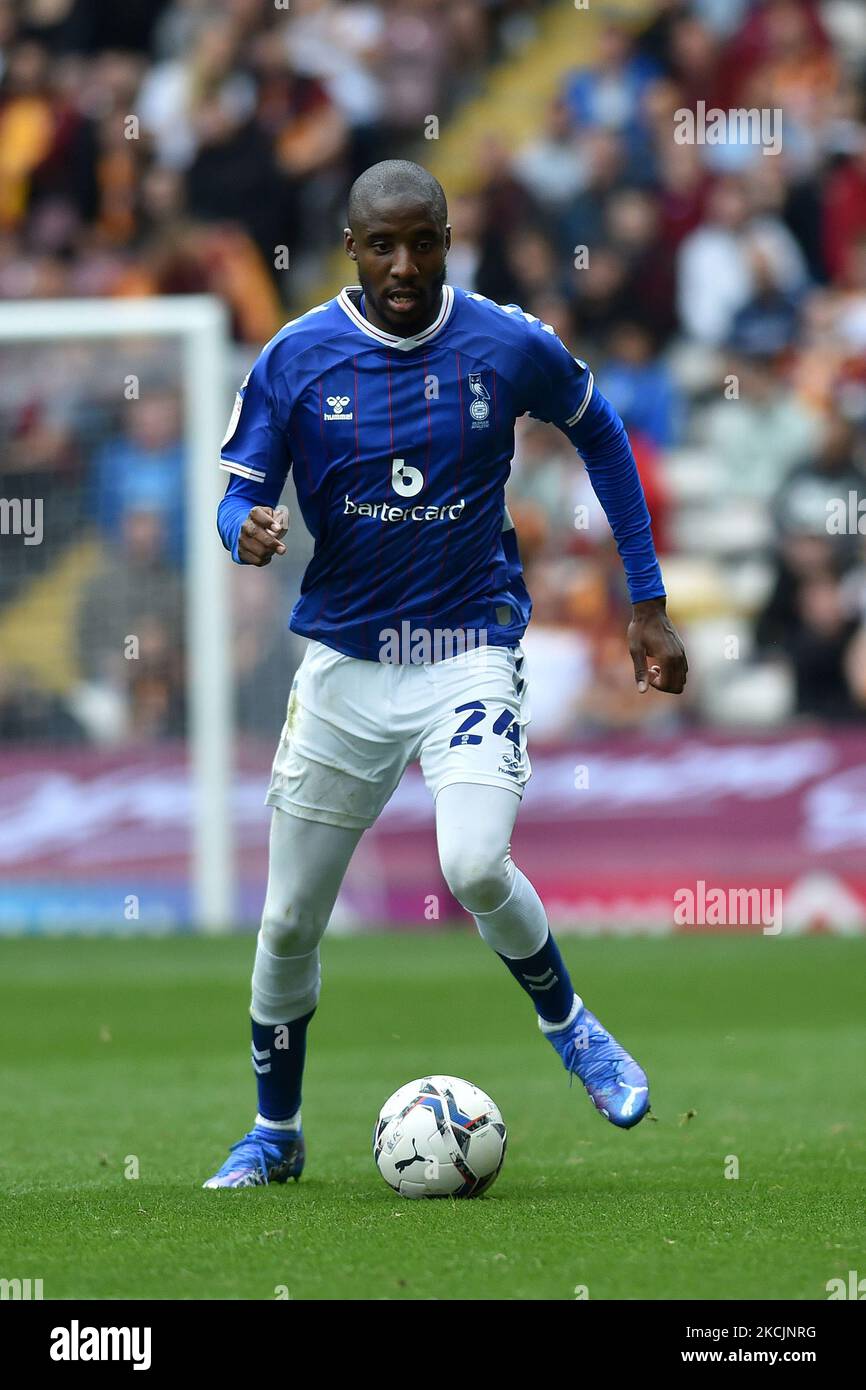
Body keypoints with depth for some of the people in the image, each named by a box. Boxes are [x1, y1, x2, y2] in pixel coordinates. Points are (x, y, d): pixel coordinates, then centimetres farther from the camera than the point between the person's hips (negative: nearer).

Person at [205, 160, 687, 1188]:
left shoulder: (510, 347, -6)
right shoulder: (296, 360, -6)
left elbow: (600, 436, 11)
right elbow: (239, 491, 1)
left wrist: (647, 604, 12)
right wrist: (248, 532, -26)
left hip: (472, 650, -2)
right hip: (344, 662, 2)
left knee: (475, 867, -26)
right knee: (289, 922, 5)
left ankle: (567, 1021, 4)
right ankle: (274, 1132, 27)